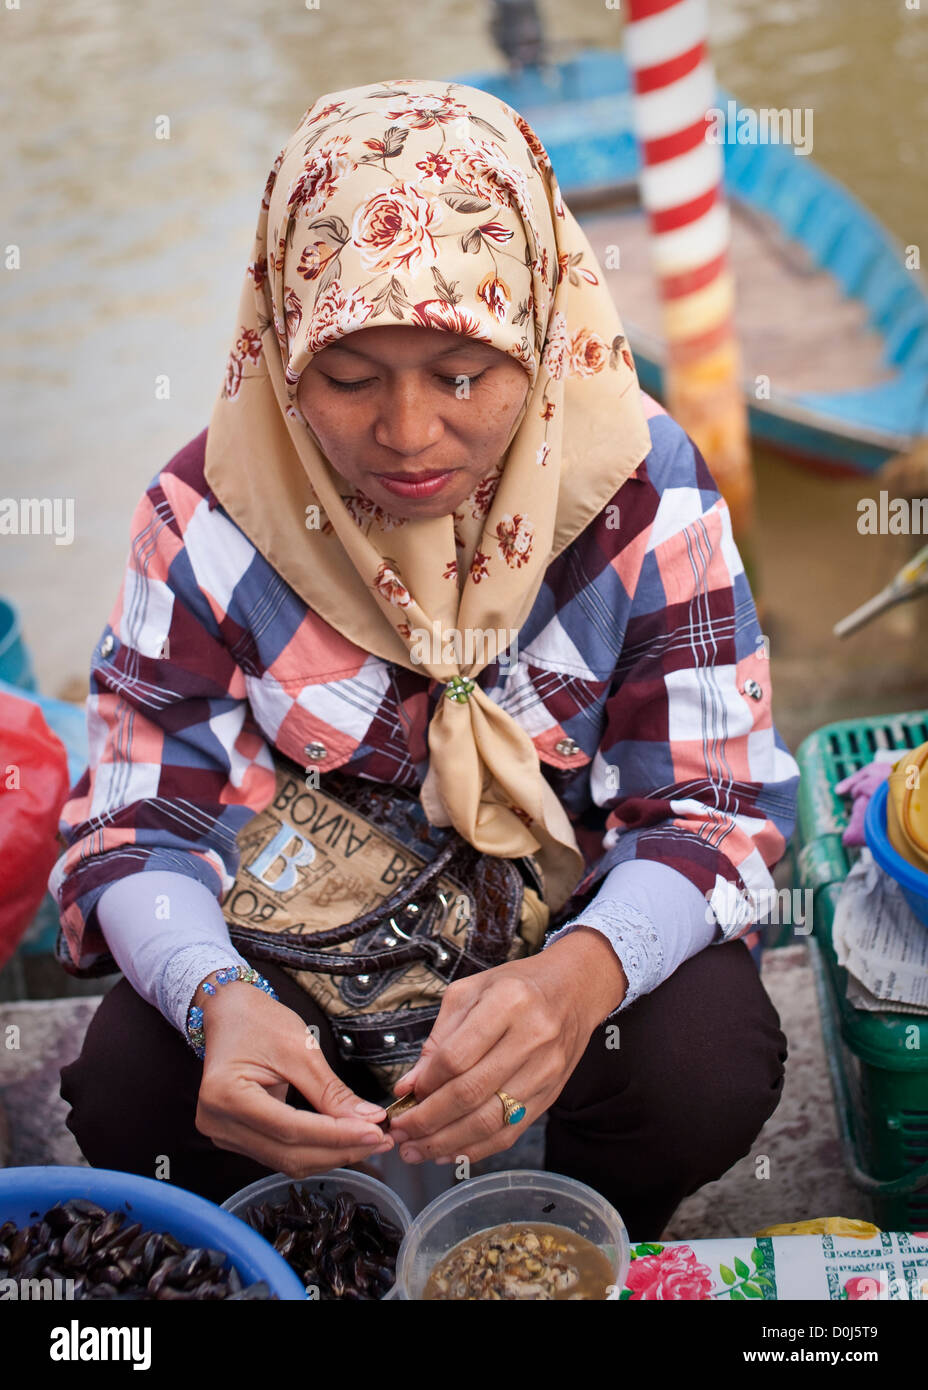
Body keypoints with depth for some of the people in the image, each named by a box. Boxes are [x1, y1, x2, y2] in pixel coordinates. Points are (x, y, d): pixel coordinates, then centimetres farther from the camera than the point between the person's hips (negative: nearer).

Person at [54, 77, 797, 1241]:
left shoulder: (641, 490, -19)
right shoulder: (209, 513, -17)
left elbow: (714, 807, -17)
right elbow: (143, 819, -14)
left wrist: (579, 976, -41)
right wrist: (218, 1000, -39)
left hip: (576, 916, 0)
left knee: (708, 1075, -28)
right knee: (125, 1089, -23)